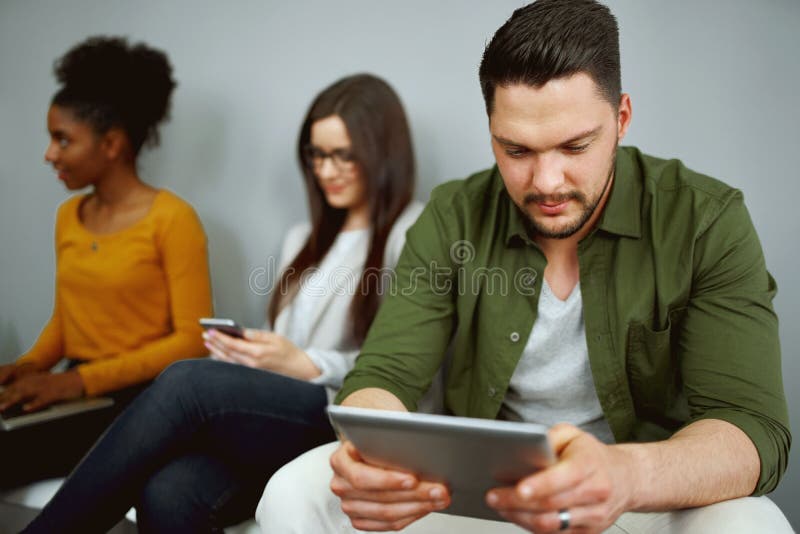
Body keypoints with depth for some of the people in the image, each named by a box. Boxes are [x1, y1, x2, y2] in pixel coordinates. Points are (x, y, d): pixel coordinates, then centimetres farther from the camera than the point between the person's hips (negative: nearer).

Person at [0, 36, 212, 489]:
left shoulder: (172, 218, -10)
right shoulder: (68, 216, 11)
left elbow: (193, 340, -13)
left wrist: (83, 378, -18)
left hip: (140, 400, -6)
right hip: (76, 394, 6)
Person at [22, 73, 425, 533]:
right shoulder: (304, 241, 27)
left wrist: (304, 365, -14)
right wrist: (251, 353, 1)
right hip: (281, 419, 5)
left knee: (188, 381, -28)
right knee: (168, 493, -28)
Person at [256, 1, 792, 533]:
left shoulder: (707, 222, -13)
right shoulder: (452, 219, -6)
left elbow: (753, 428, -20)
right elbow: (384, 375, -10)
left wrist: (627, 476, -43)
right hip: (479, 486, 2)